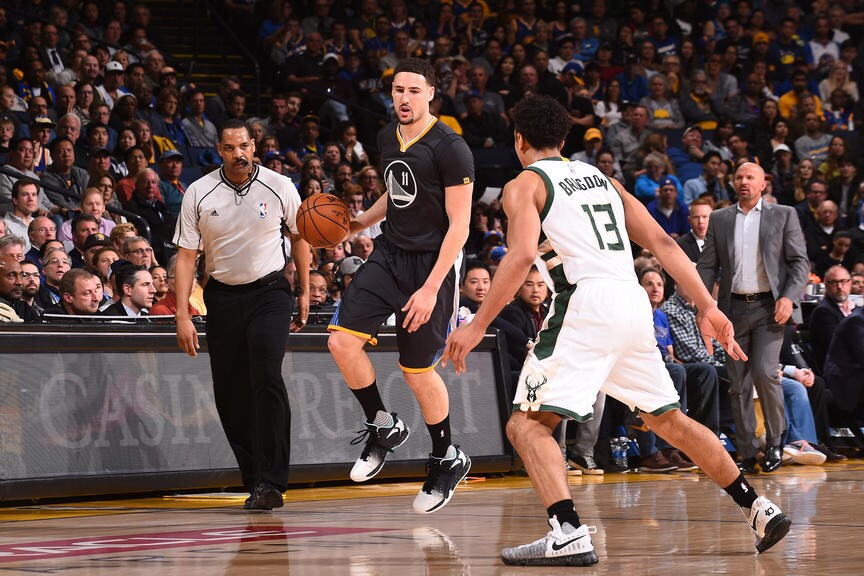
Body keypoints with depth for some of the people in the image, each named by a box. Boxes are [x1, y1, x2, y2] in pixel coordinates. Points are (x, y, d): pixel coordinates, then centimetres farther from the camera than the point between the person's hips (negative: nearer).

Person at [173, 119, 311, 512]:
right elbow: (186, 257, -4)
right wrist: (183, 317, -11)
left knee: (266, 379, -21)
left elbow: (299, 237, 10)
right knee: (230, 393, 1)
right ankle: (255, 481, 14)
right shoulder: (199, 194, -6)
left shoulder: (279, 187, -6)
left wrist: (304, 293, 10)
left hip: (269, 291, -2)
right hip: (223, 295, 2)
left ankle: (270, 483, -22)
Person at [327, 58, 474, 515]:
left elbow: (459, 225, -17)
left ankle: (448, 460, 22)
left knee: (417, 371, 1)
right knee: (342, 340, -10)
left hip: (430, 263, -6)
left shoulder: (450, 148, -17)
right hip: (389, 254, 6)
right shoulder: (387, 138, 6)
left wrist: (431, 288, -22)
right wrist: (360, 223, 12)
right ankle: (383, 427, 11)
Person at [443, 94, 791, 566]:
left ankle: (569, 533, -25)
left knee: (528, 423, -5)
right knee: (669, 420, 22)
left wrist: (478, 325, -9)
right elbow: (660, 241, 16)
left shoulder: (524, 184, 7)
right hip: (634, 302, 7)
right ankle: (760, 510, 22)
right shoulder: (601, 178, 25)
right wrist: (707, 307, 13)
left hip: (586, 302, -7)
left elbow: (522, 254, -11)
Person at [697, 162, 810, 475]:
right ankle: (747, 452, 7)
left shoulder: (784, 215, 7)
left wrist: (789, 297, -12)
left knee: (764, 372, -17)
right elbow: (707, 265, 12)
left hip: (769, 307, -3)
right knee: (738, 384, 1)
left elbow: (800, 261, 3)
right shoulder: (719, 219, 13)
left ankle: (775, 441, 0)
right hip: (735, 308, 3)